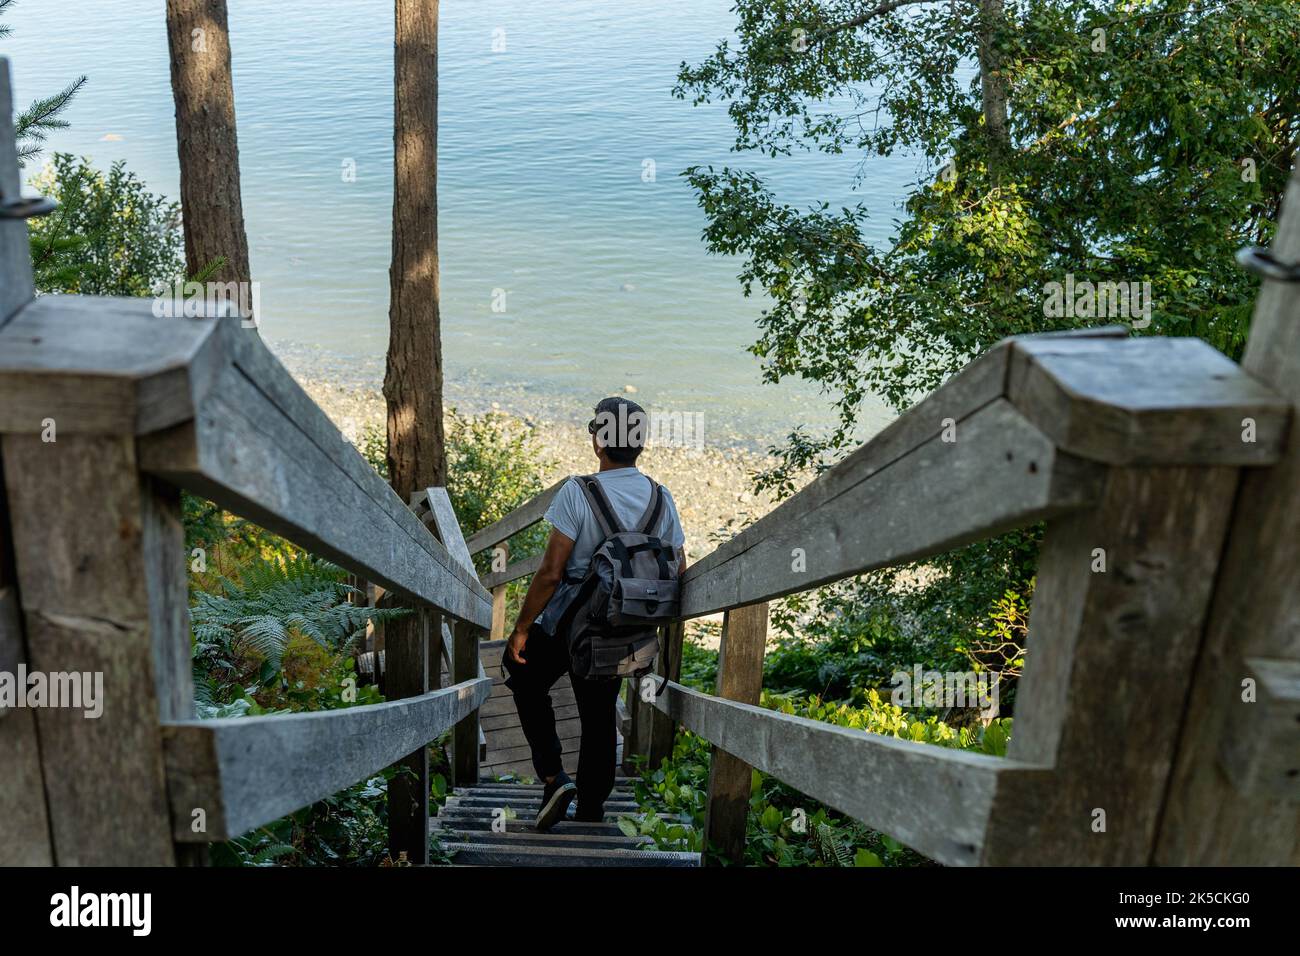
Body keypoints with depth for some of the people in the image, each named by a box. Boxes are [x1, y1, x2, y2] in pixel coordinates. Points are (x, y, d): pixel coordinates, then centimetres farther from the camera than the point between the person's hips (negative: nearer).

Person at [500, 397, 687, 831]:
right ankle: (590, 814, 28)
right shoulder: (662, 499, -4)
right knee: (600, 718, 18)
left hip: (566, 622, -4)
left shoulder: (577, 492, -20)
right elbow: (679, 574, 2)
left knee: (526, 681, 23)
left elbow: (550, 573, -21)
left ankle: (553, 776, 11)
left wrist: (521, 630, -10)